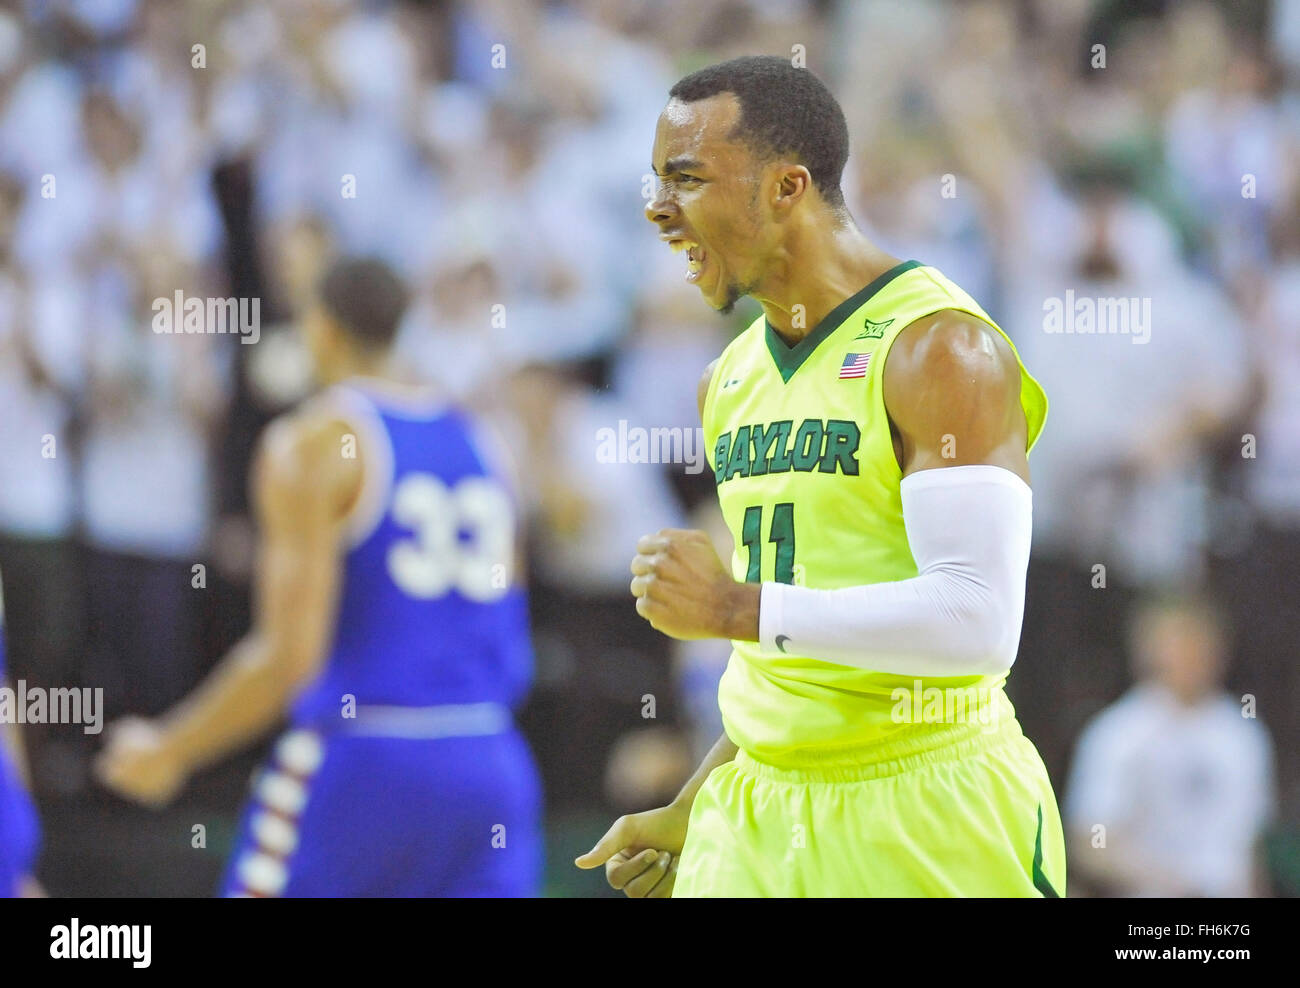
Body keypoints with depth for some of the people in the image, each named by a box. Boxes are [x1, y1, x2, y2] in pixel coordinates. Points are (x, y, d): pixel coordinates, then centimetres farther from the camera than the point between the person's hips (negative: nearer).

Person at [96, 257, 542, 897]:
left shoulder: (311, 444, -6)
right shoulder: (478, 445, 14)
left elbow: (288, 655, -14)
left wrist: (168, 751, -4)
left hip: (359, 765, -5)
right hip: (490, 766, 6)